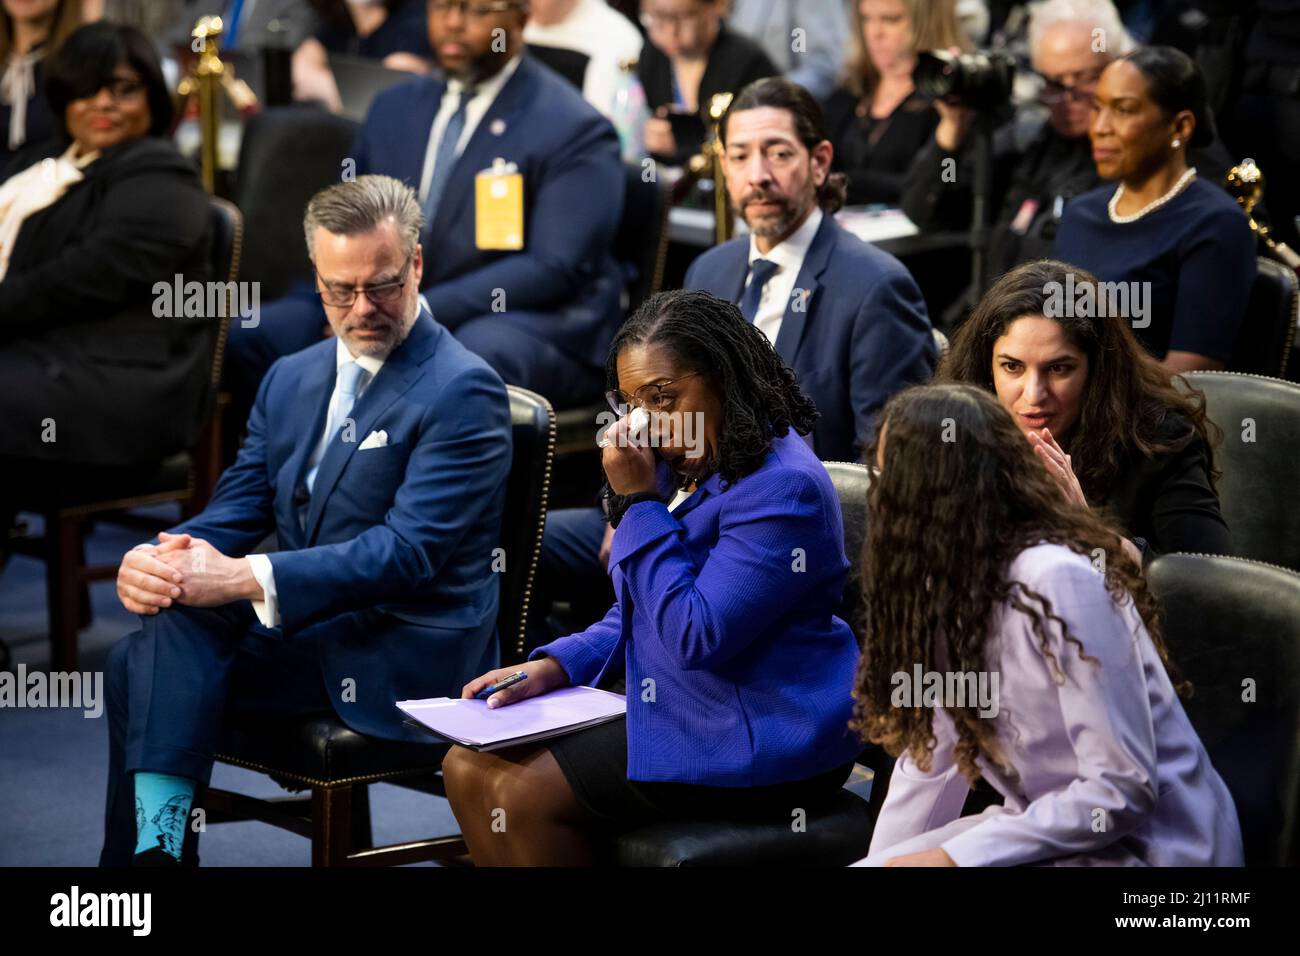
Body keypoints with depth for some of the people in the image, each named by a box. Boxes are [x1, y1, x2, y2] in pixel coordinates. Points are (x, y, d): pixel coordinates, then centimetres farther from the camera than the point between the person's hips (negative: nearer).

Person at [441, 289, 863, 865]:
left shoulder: (783, 488, -20)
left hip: (760, 747, -10)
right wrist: (554, 666, 1)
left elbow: (695, 637, -25)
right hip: (677, 711, 10)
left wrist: (639, 502, -20)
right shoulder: (681, 467, 11)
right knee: (468, 768, 0)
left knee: (521, 793, -16)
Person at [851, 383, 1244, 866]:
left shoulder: (1057, 581, -22)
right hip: (1053, 825, 8)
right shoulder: (957, 579, 4)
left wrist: (956, 856, -23)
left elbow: (1123, 793, -23)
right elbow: (930, 757, 5)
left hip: (1145, 843, -8)